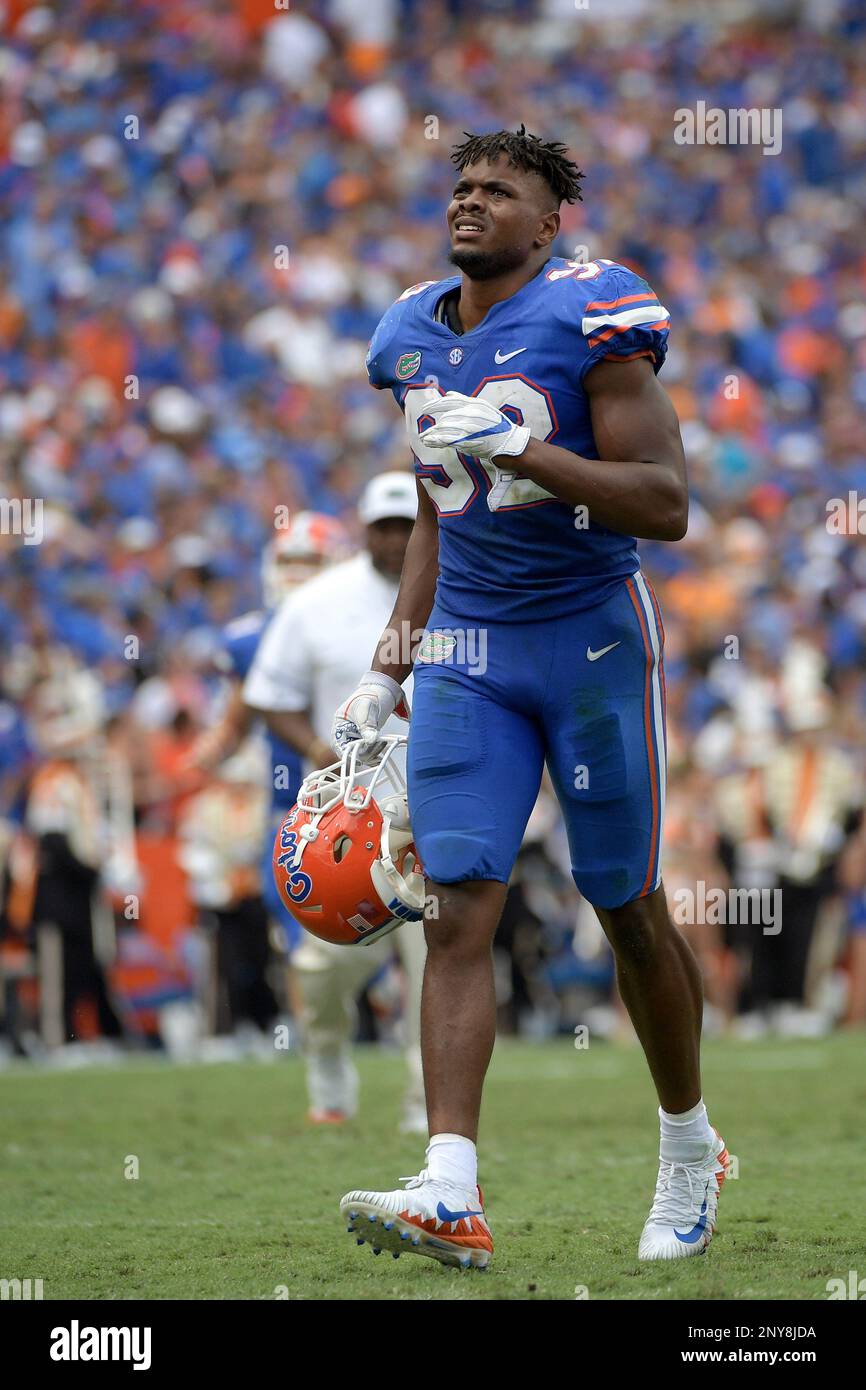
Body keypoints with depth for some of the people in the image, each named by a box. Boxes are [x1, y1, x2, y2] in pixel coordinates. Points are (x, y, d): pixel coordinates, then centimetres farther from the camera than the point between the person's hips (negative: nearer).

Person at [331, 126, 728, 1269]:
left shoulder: (589, 321, -11)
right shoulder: (416, 338, 9)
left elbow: (666, 506, -17)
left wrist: (519, 449, -26)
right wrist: (386, 673, 16)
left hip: (593, 635, -5)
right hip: (467, 645, 5)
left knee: (628, 908, 5)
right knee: (459, 911, -9)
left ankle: (691, 1151, 27)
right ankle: (451, 1195, -17)